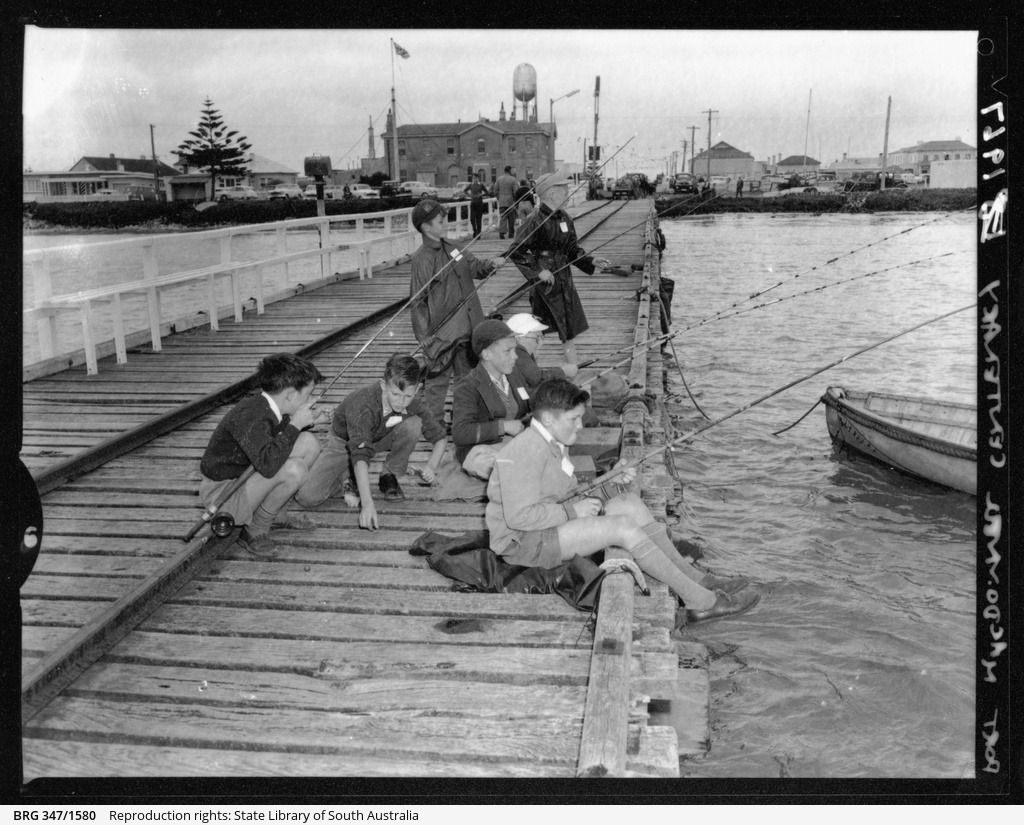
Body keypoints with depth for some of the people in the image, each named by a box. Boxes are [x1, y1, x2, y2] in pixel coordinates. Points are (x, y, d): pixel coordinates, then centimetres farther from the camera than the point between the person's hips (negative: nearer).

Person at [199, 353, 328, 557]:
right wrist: (295, 425, -29)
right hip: (221, 492, -10)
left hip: (243, 477, 10)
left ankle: (277, 515, 11)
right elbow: (268, 465, -41)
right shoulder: (249, 415, -29)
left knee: (309, 443, 2)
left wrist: (307, 421, 6)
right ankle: (256, 530, -8)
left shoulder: (265, 405, -1)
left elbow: (275, 432, 24)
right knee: (294, 469, -31)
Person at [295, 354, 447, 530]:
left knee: (414, 424, -26)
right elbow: (360, 454, -48)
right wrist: (367, 504, -58)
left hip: (378, 439, 4)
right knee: (307, 497, -25)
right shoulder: (362, 403, -39)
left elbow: (441, 437, -10)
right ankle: (347, 477, 5)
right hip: (344, 442, -4)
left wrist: (432, 465, -31)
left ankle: (389, 477, -5)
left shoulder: (413, 403, -24)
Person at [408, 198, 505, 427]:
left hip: (466, 327, 8)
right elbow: (418, 300, -14)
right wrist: (423, 335, -16)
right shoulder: (422, 259, -16)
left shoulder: (451, 249, 8)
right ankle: (433, 423, 14)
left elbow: (473, 267, 19)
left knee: (467, 374, 17)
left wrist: (491, 264, -4)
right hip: (442, 332, -8)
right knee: (438, 378, 2)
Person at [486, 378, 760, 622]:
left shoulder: (554, 444, 13)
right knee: (623, 527, -23)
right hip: (522, 542, -10)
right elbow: (518, 517, -26)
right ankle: (700, 601, -18)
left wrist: (612, 482, -1)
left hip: (553, 523, 10)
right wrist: (572, 510, -20)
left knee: (629, 503, -7)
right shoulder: (524, 453, -20)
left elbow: (562, 498, 13)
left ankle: (696, 578, -6)